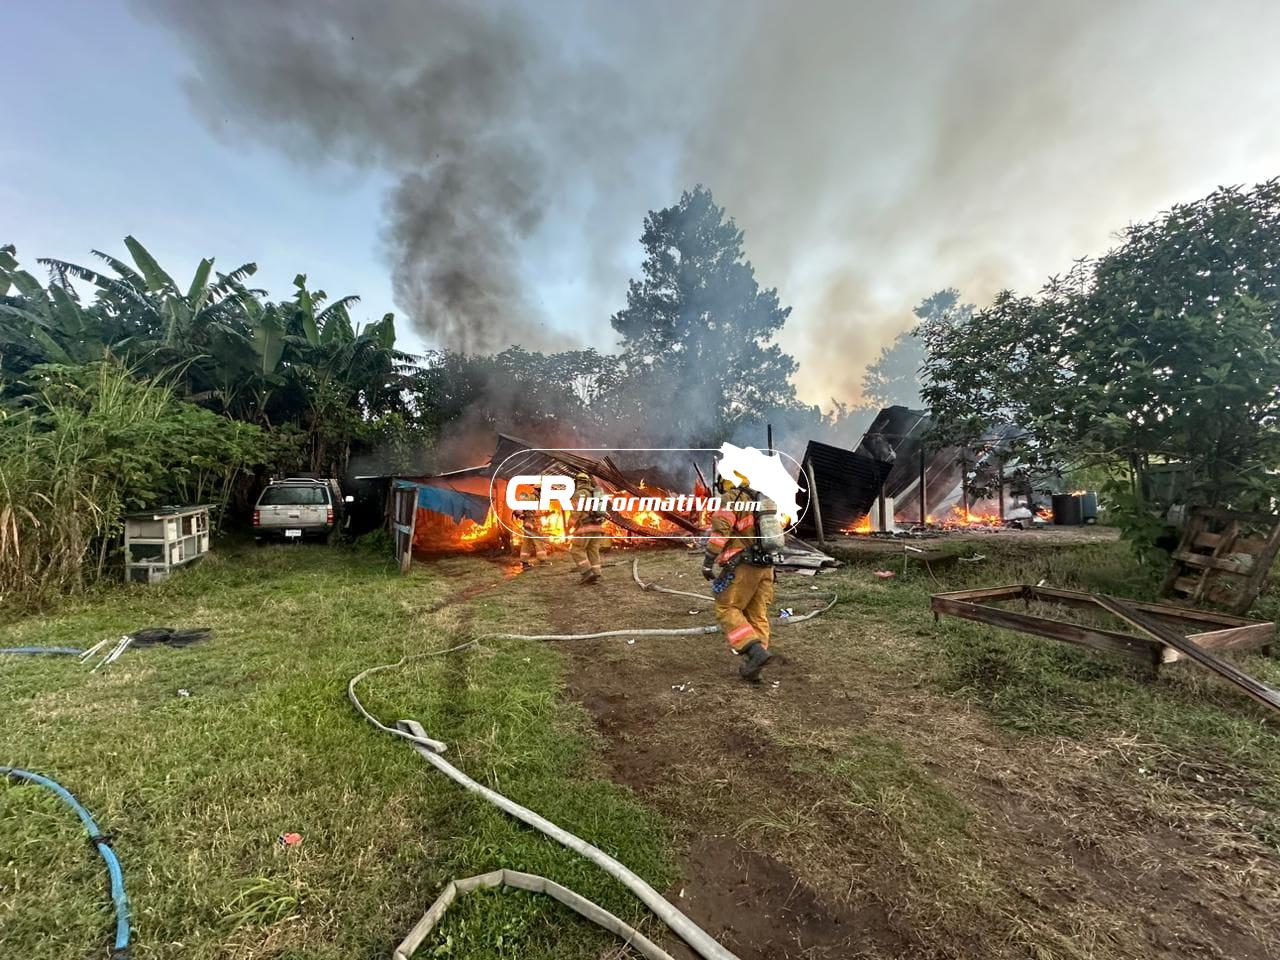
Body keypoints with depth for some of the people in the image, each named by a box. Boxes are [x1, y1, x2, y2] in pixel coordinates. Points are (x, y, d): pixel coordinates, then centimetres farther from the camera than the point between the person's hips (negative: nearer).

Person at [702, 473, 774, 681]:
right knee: (757, 616, 10)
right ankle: (751, 667, 11)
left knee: (726, 611, 1)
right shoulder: (760, 500, 19)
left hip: (743, 566, -8)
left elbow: (720, 530, -17)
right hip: (765, 566, 8)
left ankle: (756, 652, -14)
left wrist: (708, 562, -13)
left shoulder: (731, 498, -5)